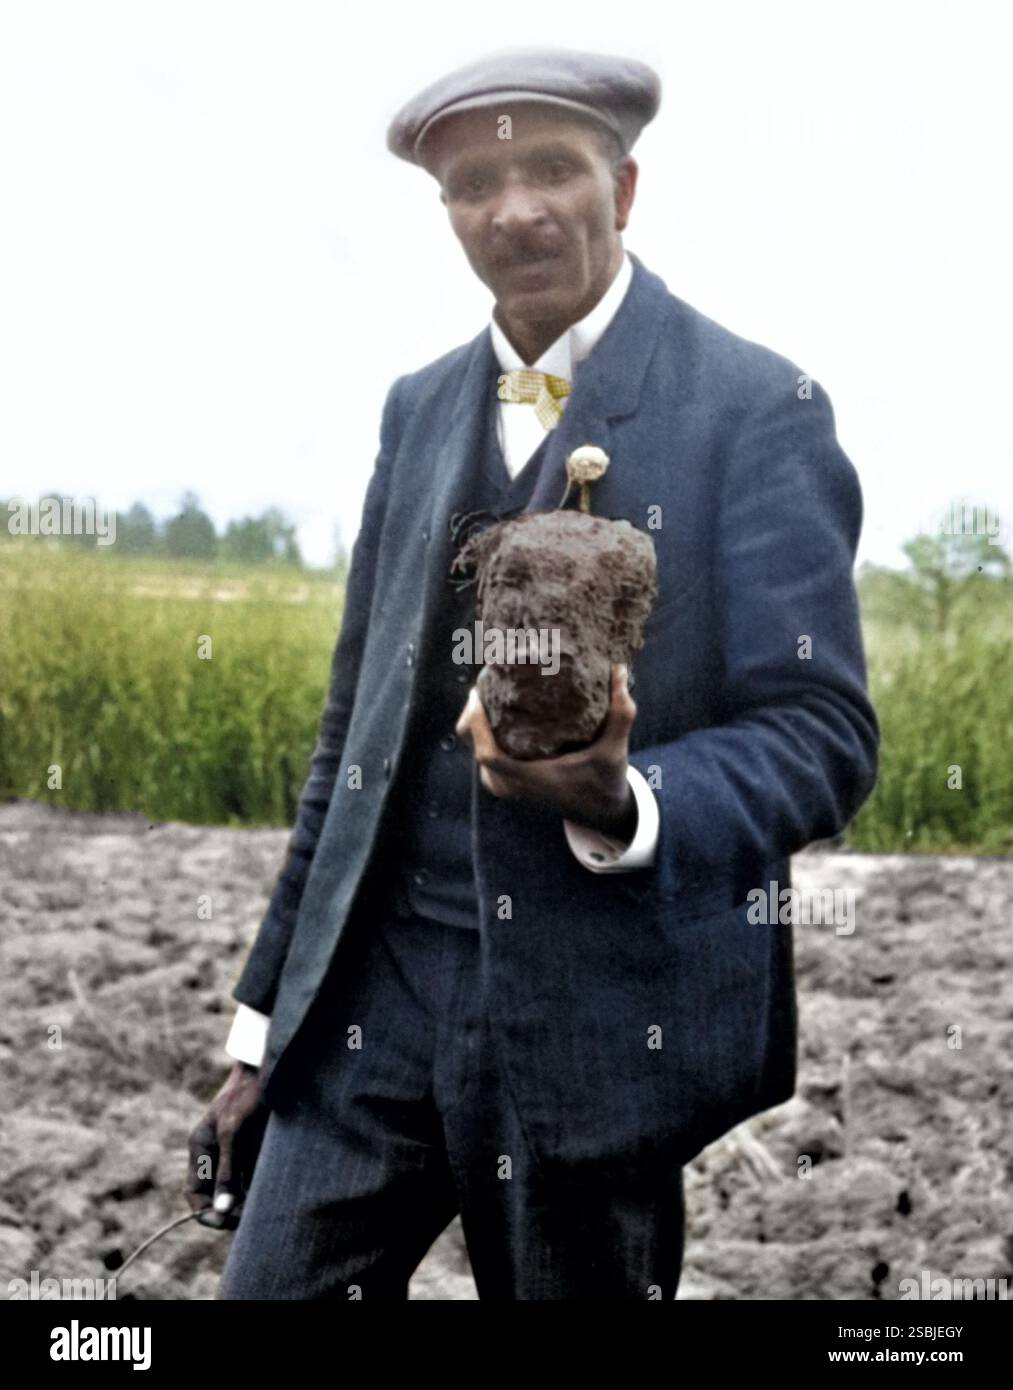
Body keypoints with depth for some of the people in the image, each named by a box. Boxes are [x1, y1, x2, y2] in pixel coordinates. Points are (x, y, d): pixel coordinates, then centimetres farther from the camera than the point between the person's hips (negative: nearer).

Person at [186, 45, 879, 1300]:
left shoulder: (756, 409, -4)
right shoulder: (418, 407, 12)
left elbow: (821, 732, -7)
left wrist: (624, 804, -28)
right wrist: (262, 1023, 14)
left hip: (606, 1016, -4)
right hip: (373, 992, 4)